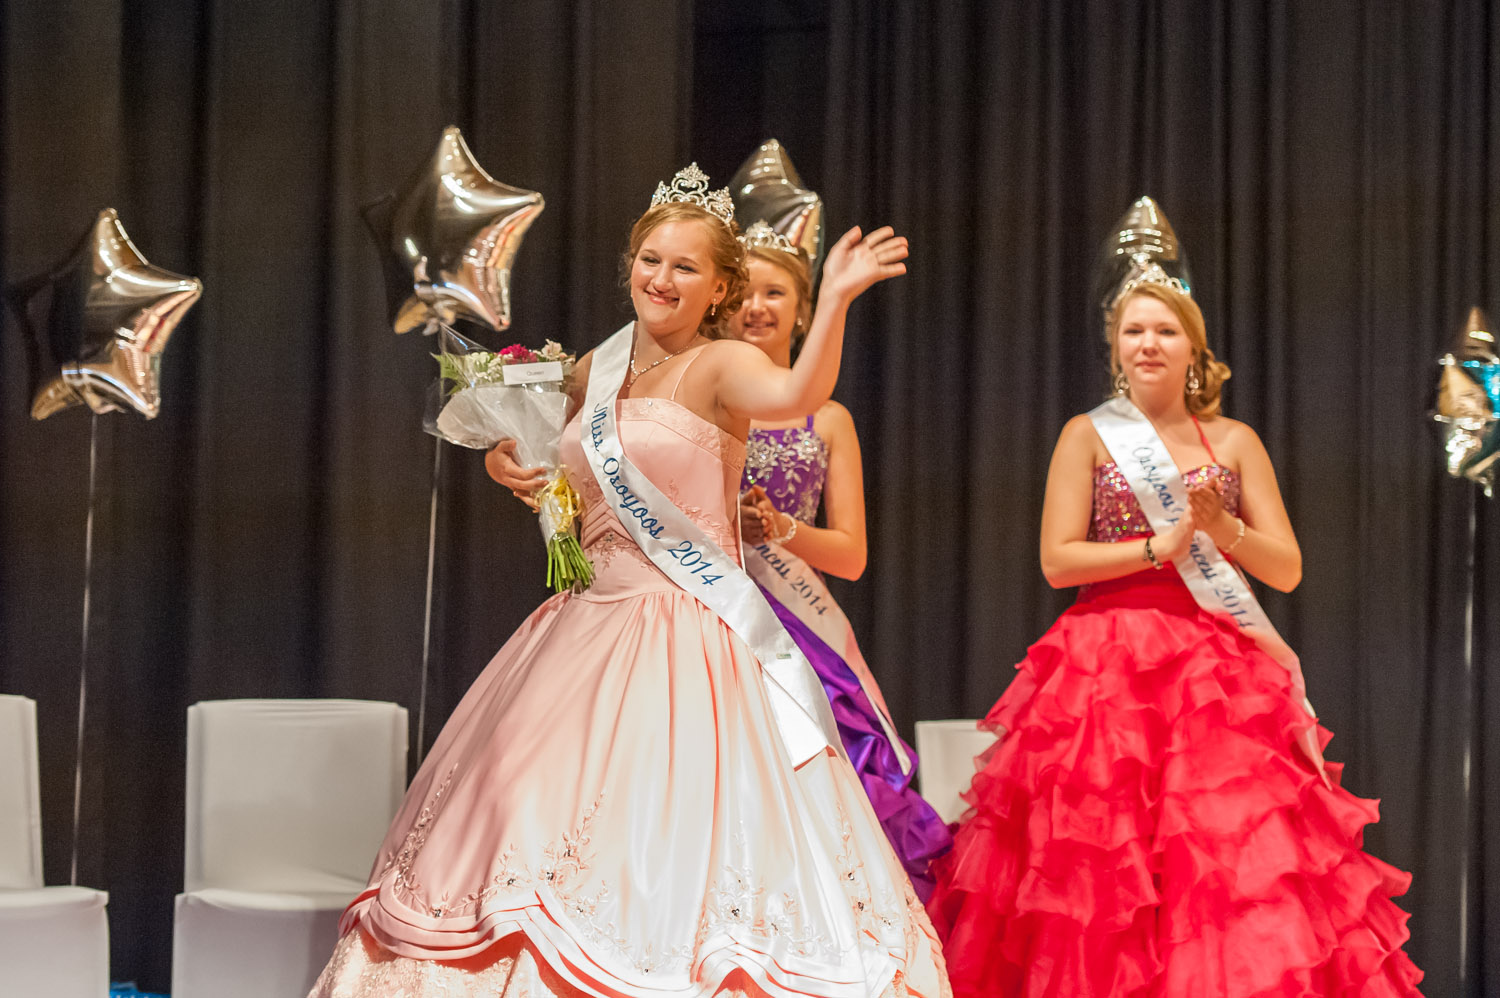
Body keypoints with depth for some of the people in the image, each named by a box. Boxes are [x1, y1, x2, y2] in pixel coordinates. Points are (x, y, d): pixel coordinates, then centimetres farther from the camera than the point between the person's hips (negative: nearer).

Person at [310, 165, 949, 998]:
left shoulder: (719, 367, -7)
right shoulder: (592, 372, 12)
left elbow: (798, 393, -31)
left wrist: (836, 298, -43)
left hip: (686, 640, -7)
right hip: (584, 633, 7)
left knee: (668, 839, -12)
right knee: (530, 819, 7)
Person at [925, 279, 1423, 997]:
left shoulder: (1234, 442, 13)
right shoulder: (1089, 436, 8)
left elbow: (1287, 569, 7)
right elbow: (1057, 560, -2)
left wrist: (1220, 526, -9)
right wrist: (1159, 547, -8)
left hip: (1218, 675, 2)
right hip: (1109, 669, -2)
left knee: (1241, 856, -9)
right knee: (1110, 858, -8)